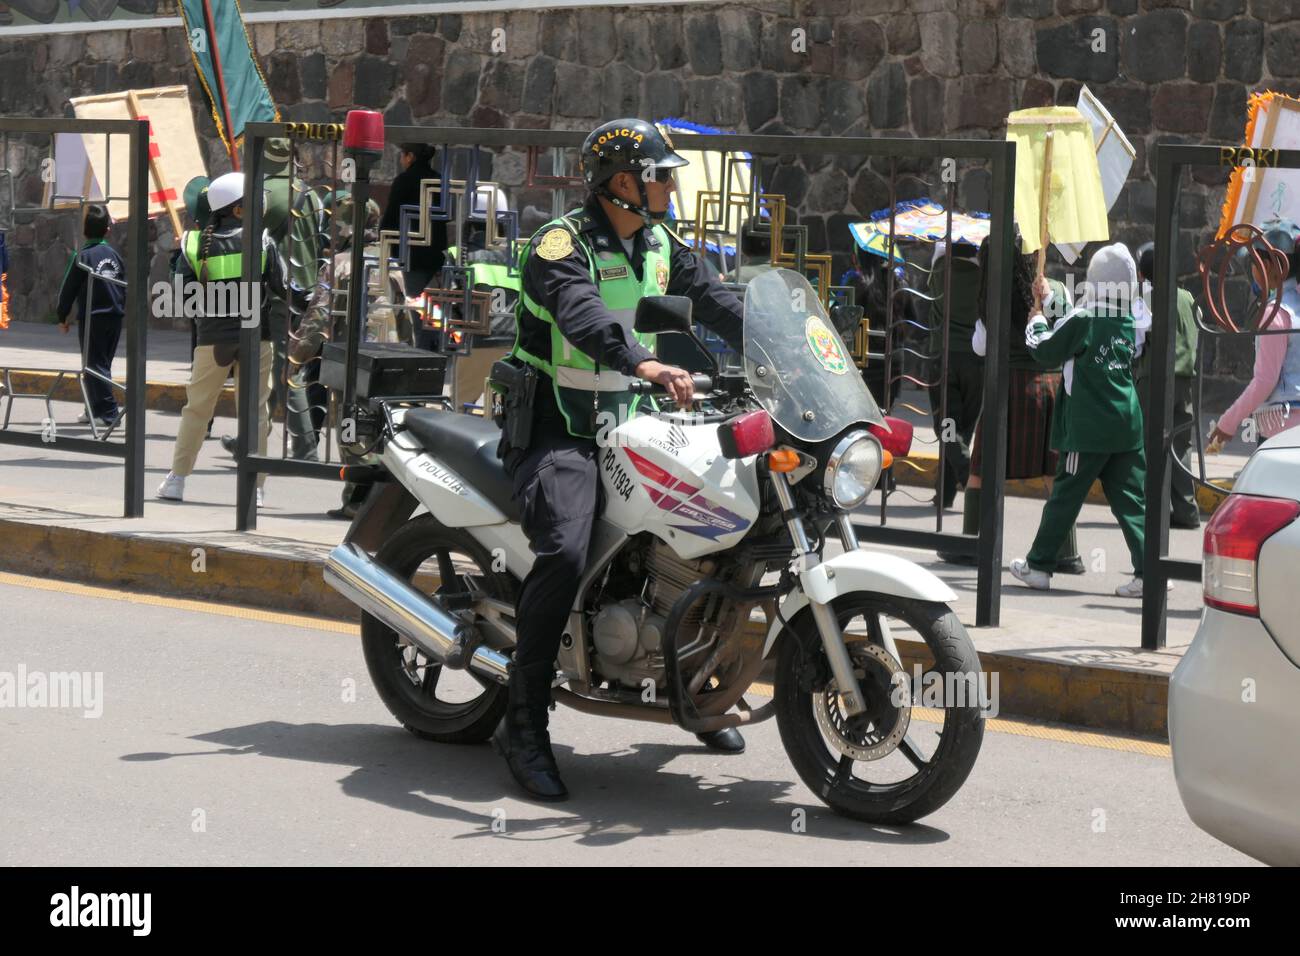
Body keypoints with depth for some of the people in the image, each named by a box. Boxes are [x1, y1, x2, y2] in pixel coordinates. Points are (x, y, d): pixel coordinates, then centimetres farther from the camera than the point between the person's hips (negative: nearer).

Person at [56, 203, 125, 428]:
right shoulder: (114, 254, 7)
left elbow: (68, 289, -7)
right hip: (115, 317, 6)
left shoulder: (82, 256, -10)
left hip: (91, 318, -6)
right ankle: (96, 409, 23)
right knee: (102, 365, 16)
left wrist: (62, 317, 3)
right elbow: (124, 287, 13)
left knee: (95, 365, -2)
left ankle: (108, 413, -10)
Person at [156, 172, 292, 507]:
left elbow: (183, 294, 0)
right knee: (254, 411, 4)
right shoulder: (261, 241, -6)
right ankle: (253, 487, 2)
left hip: (212, 339, 2)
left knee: (197, 408, 14)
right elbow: (282, 286, -3)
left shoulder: (195, 244, -1)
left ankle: (176, 480, 15)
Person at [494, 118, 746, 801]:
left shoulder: (660, 247, 11)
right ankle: (523, 725, -23)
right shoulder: (563, 243, -15)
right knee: (565, 552, -30)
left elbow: (716, 303, 9)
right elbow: (581, 314, -34)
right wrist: (646, 364, -52)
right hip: (557, 431, -8)